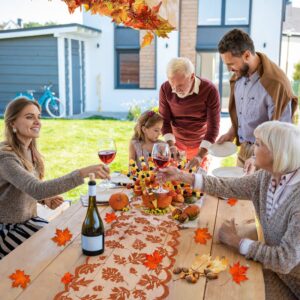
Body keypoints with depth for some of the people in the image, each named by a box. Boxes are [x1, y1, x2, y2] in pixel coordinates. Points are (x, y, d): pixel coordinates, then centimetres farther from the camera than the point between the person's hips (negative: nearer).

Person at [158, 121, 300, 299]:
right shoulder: (266, 177, -8)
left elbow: (285, 260, -31)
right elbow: (226, 187, 2)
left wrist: (236, 241, -19)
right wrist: (182, 176, -1)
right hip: (277, 264, 6)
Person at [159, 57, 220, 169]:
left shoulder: (209, 90, -22)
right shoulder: (165, 89, -13)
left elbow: (213, 127, -21)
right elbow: (164, 121, -6)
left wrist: (199, 156, -28)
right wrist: (171, 146, -20)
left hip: (202, 145, -2)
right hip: (177, 143, 2)